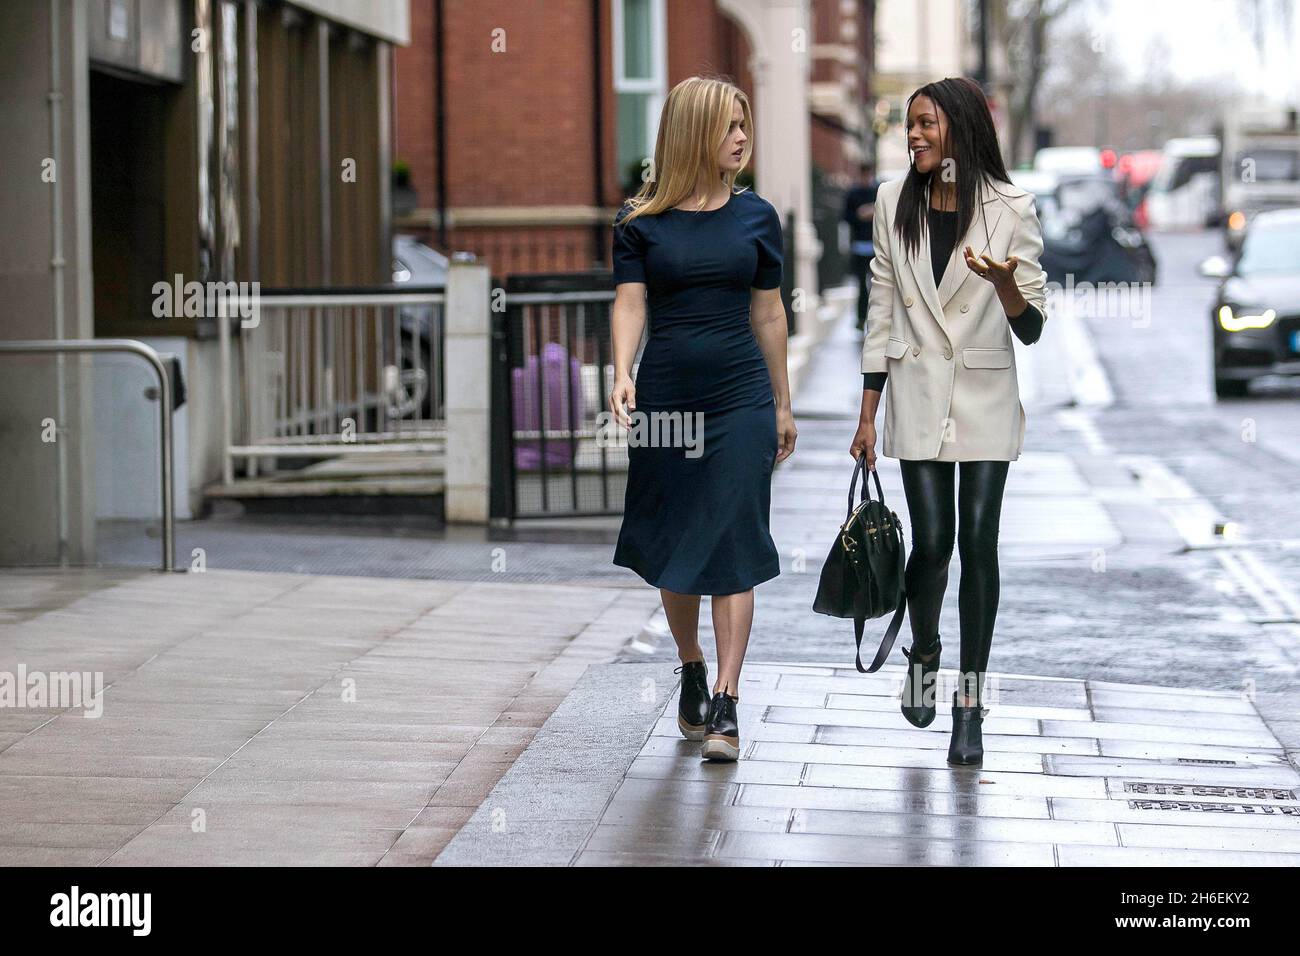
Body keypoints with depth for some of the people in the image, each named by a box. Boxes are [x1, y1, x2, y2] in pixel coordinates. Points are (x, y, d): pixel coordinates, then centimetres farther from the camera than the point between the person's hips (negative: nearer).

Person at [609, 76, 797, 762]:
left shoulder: (755, 216, 6)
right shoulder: (641, 221, 1)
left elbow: (767, 313, 11)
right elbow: (629, 302, -7)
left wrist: (782, 404, 14)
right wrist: (622, 374, -25)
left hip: (741, 397, 0)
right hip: (666, 397, 0)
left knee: (732, 547, -6)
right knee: (673, 547, 9)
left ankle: (726, 707, -6)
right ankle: (691, 674, 32)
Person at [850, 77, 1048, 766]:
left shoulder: (1010, 209, -5)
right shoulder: (895, 202, 3)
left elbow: (1031, 328, -5)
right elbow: (882, 313, 8)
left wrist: (1005, 284, -27)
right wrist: (868, 416, 7)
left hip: (986, 397, -1)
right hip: (917, 396, 1)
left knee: (979, 548, -2)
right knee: (932, 542, -5)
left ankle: (970, 707, 7)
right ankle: (923, 656, 25)